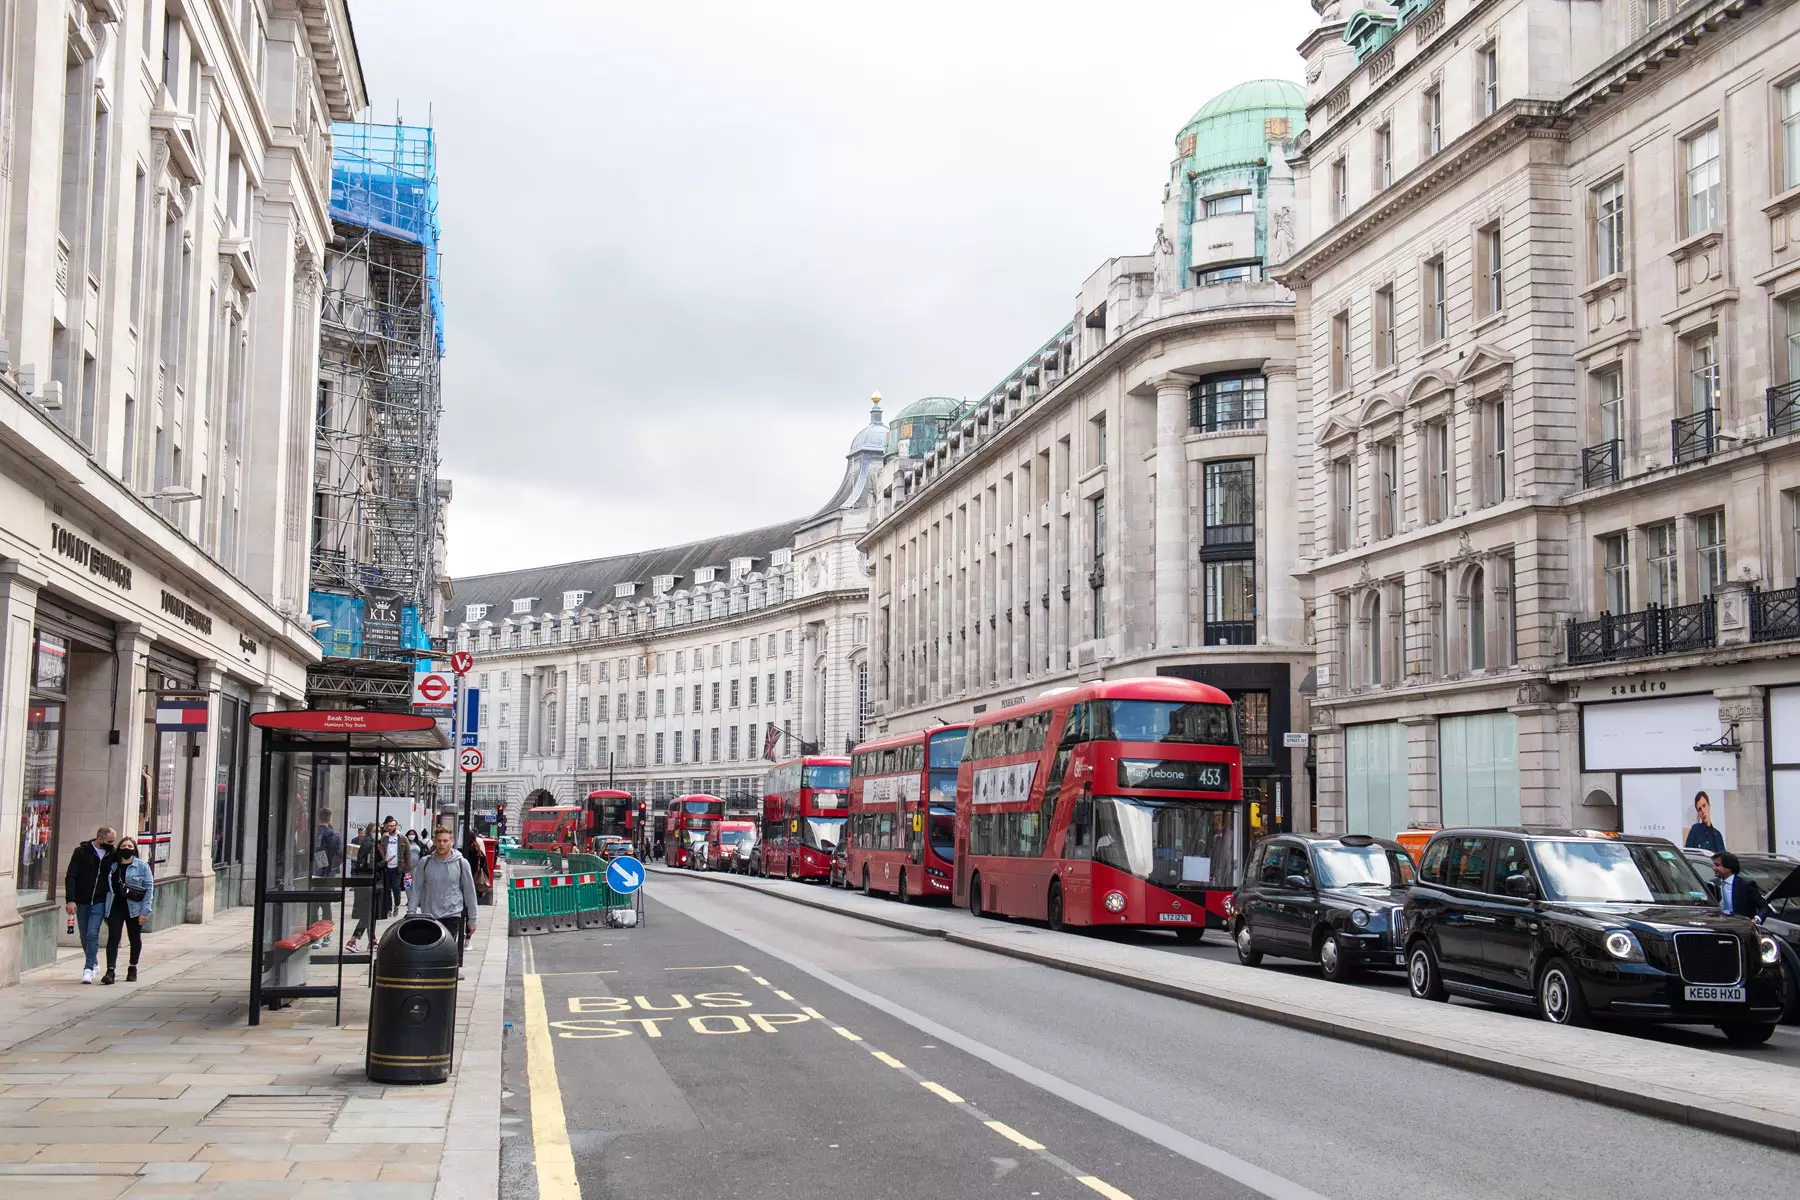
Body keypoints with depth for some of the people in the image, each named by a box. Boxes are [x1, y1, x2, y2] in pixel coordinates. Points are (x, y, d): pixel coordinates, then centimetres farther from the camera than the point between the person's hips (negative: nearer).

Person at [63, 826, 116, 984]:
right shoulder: (81, 852, -5)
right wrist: (70, 900, -19)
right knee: (85, 936, 10)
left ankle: (88, 969, -13)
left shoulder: (111, 855, 2)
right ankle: (93, 962, 31)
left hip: (99, 902, 0)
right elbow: (70, 877, -8)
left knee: (92, 933, -14)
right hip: (81, 902, 0)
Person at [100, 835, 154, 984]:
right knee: (113, 938, -10)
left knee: (135, 939, 10)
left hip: (134, 909, -2)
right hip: (115, 907, 2)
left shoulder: (142, 866, 0)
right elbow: (108, 887, 14)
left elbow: (149, 889, -4)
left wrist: (145, 911, -12)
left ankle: (132, 968, 26)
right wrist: (105, 911, 8)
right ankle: (110, 970, -15)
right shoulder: (112, 866, 10)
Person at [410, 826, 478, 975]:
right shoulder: (425, 863, 2)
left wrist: (471, 919, 5)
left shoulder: (461, 863, -1)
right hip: (429, 915, 2)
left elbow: (469, 892, 4)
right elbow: (417, 888, 8)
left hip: (452, 916, -2)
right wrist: (411, 912, 1)